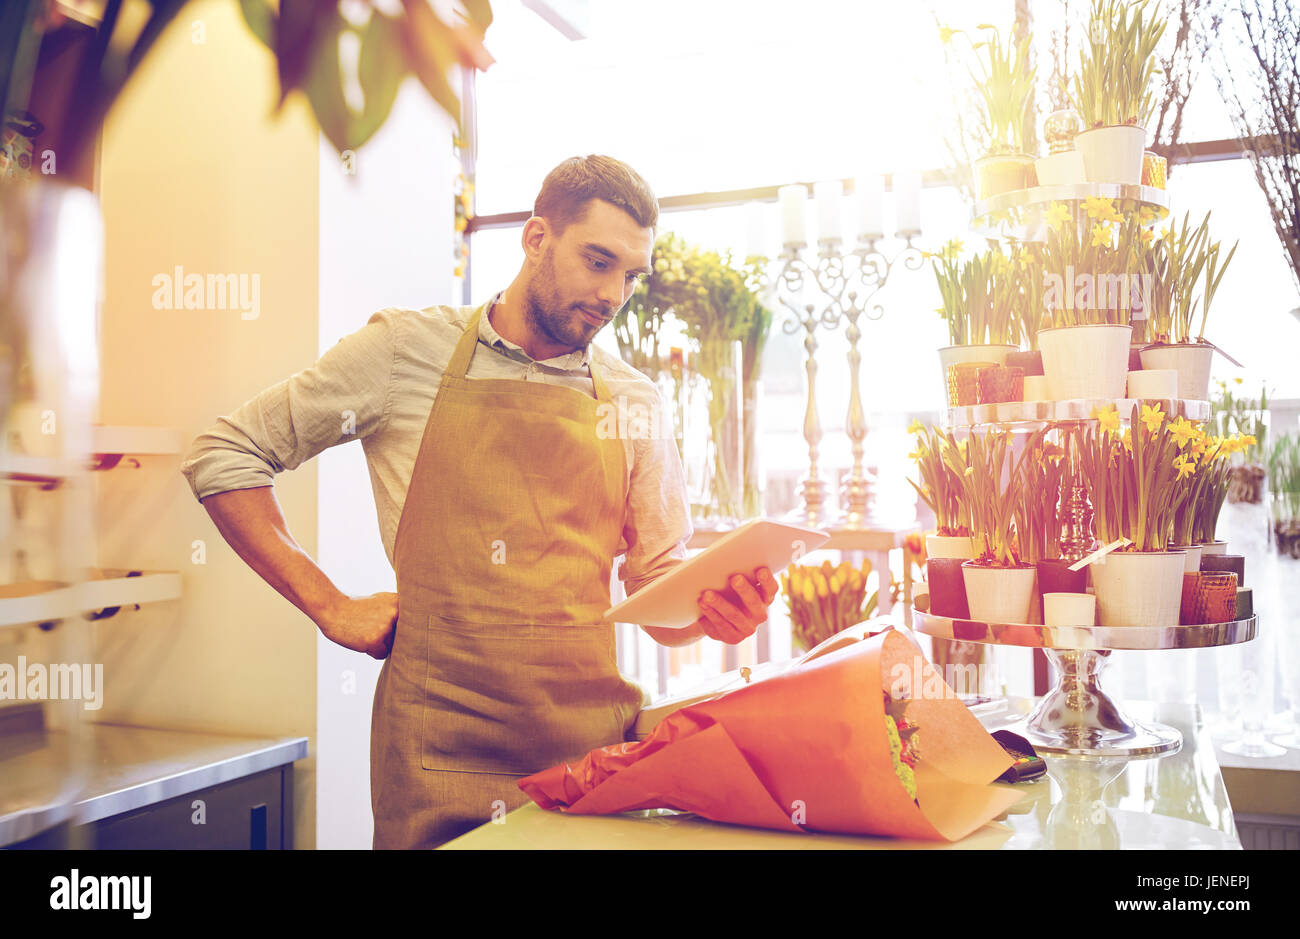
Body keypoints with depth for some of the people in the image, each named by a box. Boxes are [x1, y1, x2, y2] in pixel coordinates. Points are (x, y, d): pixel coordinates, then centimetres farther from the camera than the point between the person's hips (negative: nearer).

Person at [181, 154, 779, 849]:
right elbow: (223, 455, 4)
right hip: (439, 750, -2)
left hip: (594, 735, 3)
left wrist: (712, 608, -12)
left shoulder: (634, 404, 7)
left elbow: (659, 593, 12)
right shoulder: (406, 349, -1)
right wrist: (329, 606, -3)